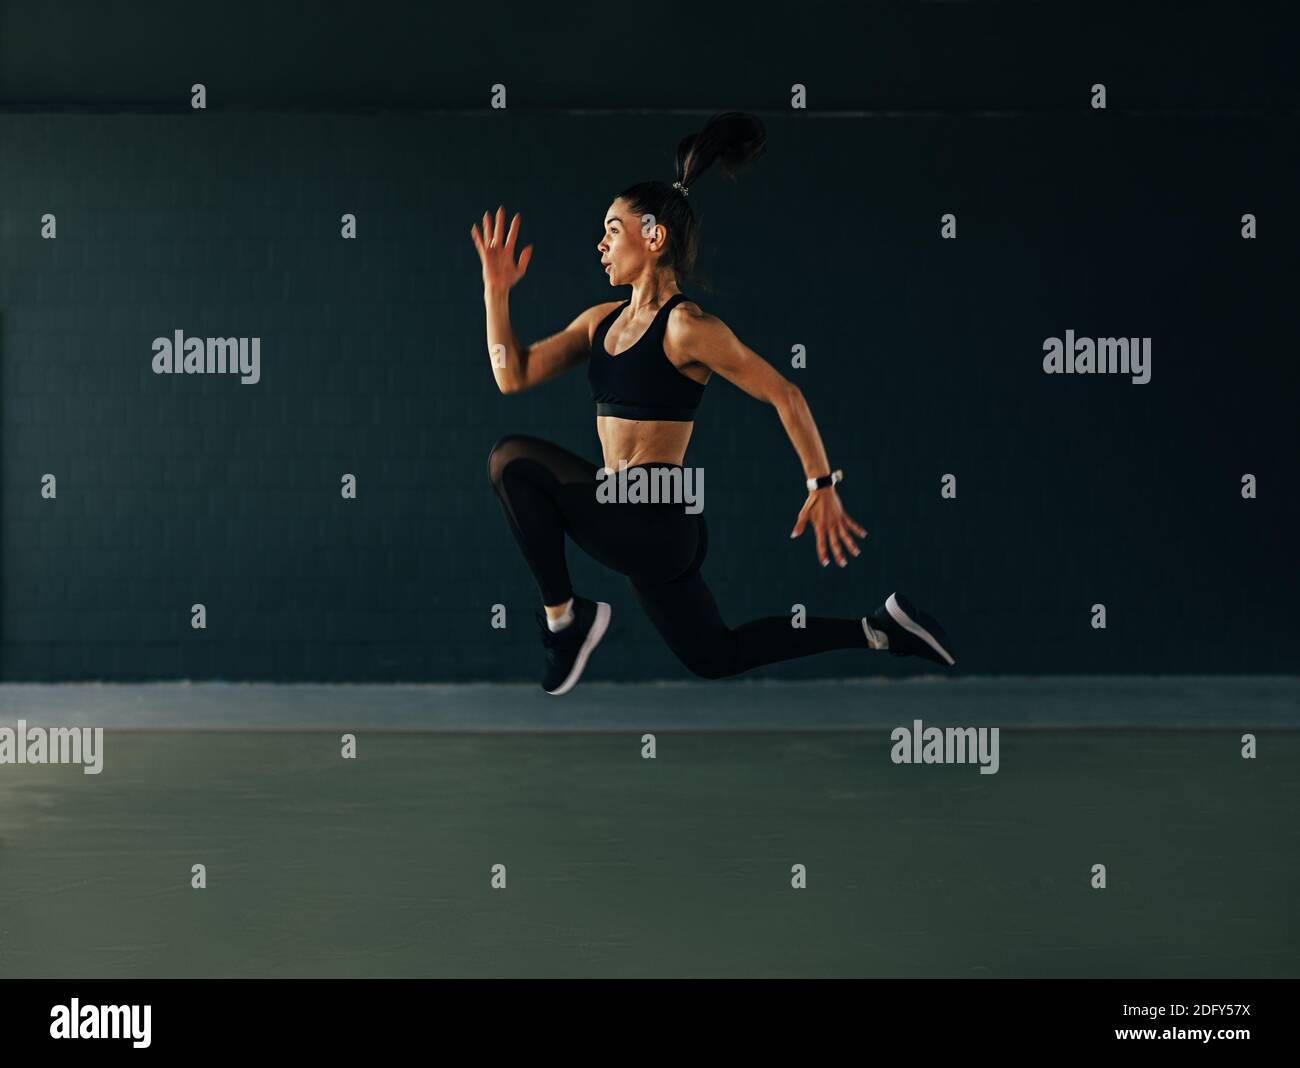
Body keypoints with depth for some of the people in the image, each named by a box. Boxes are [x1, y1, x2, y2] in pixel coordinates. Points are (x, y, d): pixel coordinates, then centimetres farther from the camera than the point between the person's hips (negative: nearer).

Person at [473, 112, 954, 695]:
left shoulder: (687, 328, -14)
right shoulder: (601, 320, 10)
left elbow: (785, 396, -13)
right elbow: (513, 375, 7)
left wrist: (822, 487, -12)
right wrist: (497, 290, 0)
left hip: (660, 522, -9)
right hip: (629, 524, 9)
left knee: (514, 459, -21)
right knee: (716, 658, 22)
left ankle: (565, 616, -8)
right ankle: (876, 629, 30)